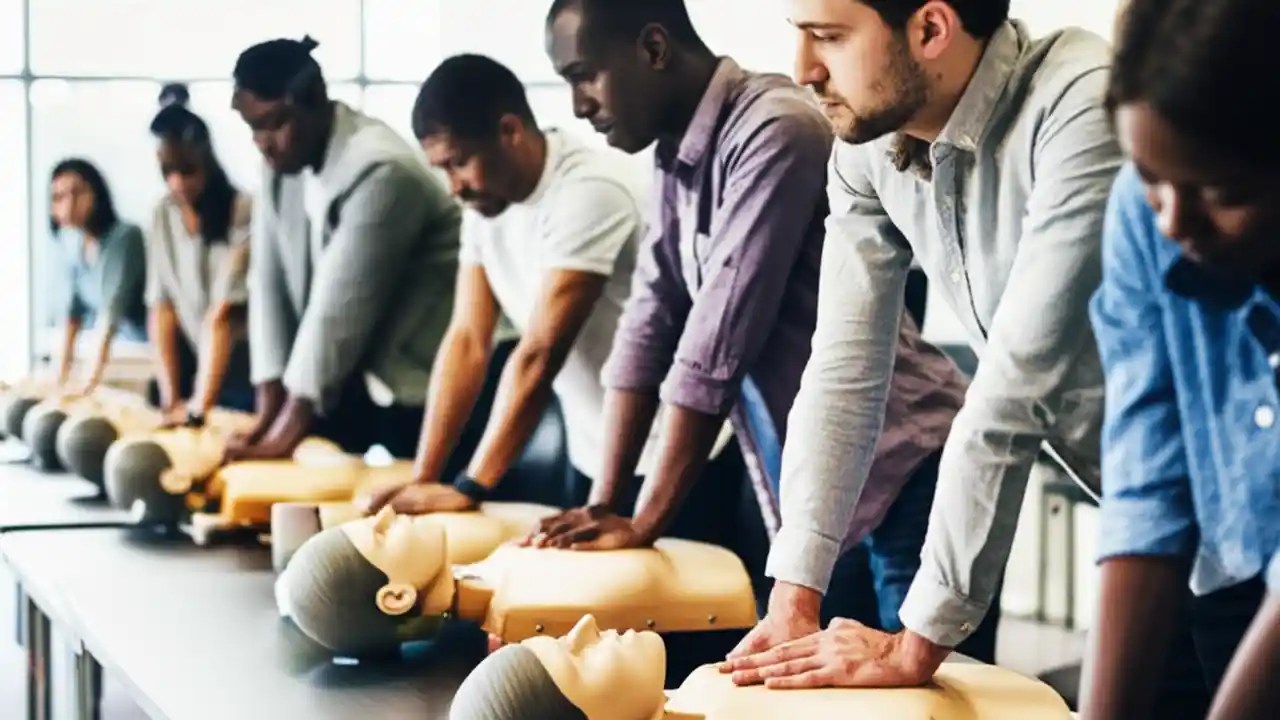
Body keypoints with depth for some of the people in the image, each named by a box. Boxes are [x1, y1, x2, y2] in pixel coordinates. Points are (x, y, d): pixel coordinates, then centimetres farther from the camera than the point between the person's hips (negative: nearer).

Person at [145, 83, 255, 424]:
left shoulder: (243, 212, -16)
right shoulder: (164, 216, 1)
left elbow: (223, 314, -20)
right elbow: (162, 308, -3)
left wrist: (200, 405, -24)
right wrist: (170, 398, -10)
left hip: (242, 373, -4)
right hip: (191, 364, 4)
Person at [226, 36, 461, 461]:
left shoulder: (379, 170, -23)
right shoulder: (282, 162, 3)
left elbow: (339, 308, -24)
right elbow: (270, 282, 1)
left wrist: (287, 432, -23)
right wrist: (268, 413, -6)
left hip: (419, 387, -7)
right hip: (356, 378, 7)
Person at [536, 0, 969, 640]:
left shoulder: (774, 133, -20)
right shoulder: (680, 154, 8)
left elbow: (716, 350, -21)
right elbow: (650, 328, 8)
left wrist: (643, 526, -16)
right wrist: (601, 507, 3)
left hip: (900, 471, -8)